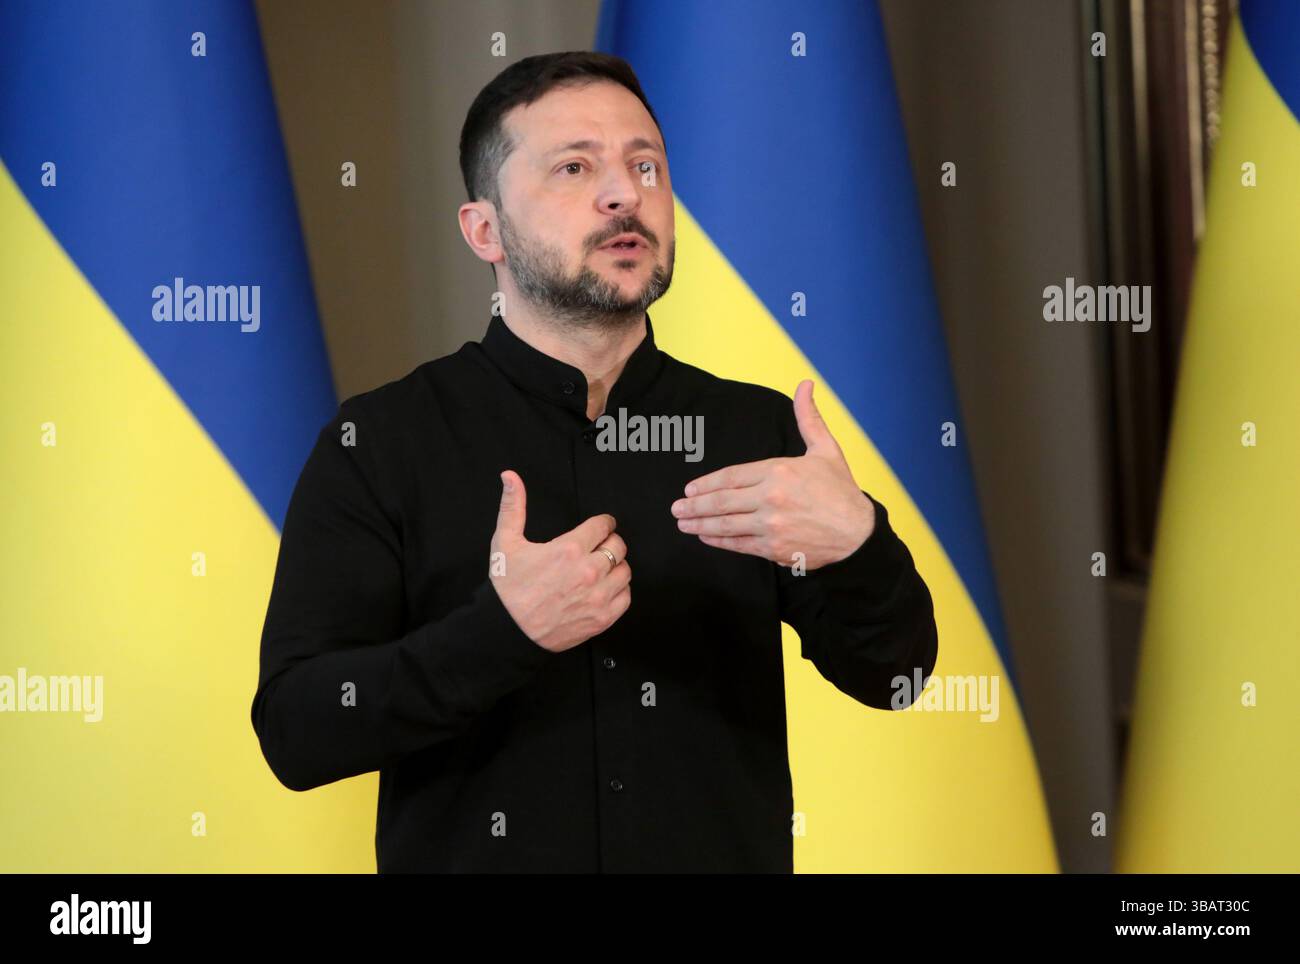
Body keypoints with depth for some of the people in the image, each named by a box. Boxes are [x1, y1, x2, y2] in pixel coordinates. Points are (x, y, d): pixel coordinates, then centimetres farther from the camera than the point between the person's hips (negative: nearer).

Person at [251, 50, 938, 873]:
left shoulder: (759, 431, -1)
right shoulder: (380, 444, -8)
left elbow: (891, 674, -8)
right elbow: (295, 730, -15)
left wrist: (858, 542, -28)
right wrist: (503, 630, -28)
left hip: (725, 855, 2)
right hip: (472, 851, -2)